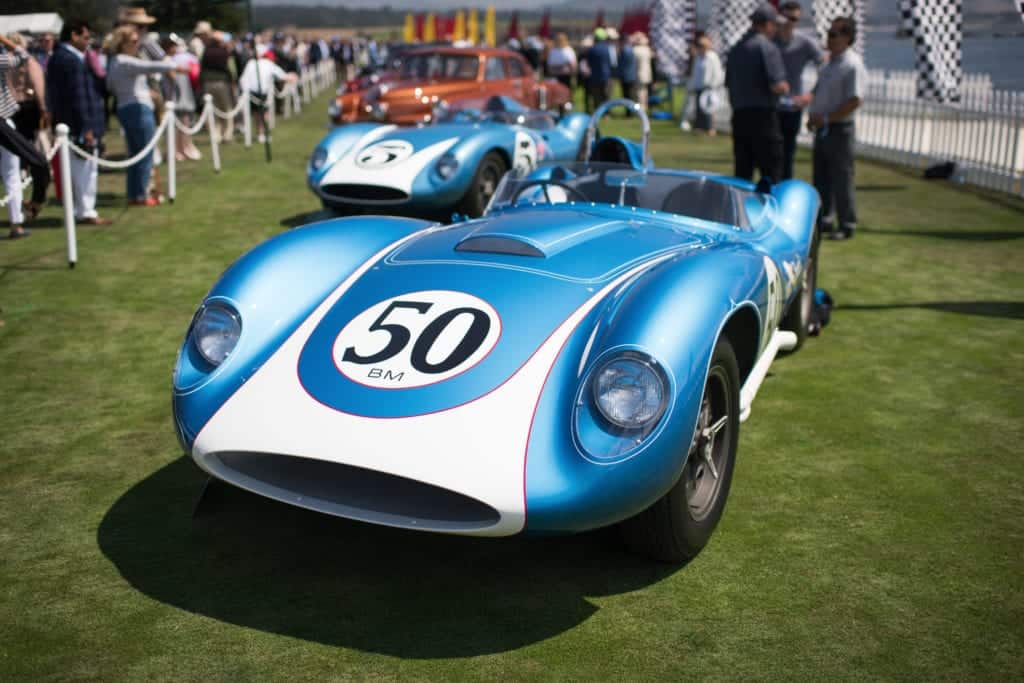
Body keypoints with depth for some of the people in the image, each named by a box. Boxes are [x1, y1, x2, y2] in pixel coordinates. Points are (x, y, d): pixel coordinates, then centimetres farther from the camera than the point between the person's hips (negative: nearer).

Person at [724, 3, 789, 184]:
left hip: (739, 115, 7)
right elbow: (777, 86, -17)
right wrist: (785, 87, 3)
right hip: (762, 115, -7)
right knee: (771, 172, -3)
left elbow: (729, 84, 19)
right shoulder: (768, 48, -10)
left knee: (742, 172, 10)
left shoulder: (735, 49, 14)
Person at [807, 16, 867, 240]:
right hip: (821, 129, 8)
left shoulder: (852, 66, -13)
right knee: (821, 178, 13)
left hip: (839, 129, -8)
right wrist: (812, 116, 6)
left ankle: (847, 226, 6)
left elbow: (854, 101, -21)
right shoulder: (829, 63, 15)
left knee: (841, 178, -3)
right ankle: (822, 221, 23)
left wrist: (826, 118, -20)